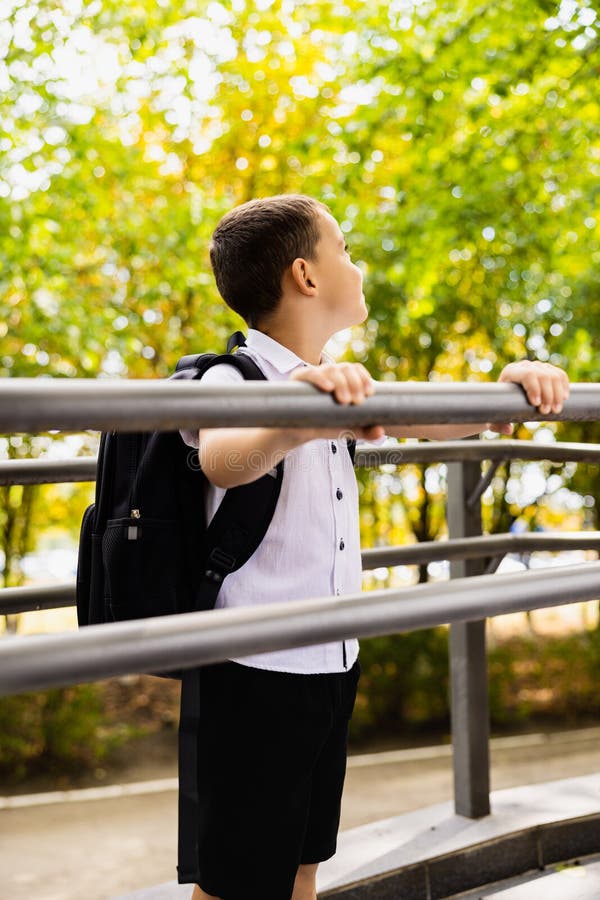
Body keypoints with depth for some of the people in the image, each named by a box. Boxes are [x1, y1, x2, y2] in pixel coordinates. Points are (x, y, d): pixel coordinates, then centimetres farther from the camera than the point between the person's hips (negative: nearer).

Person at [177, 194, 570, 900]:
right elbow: (224, 462, -39)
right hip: (255, 673, -8)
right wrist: (292, 425, -60)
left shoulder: (338, 388, 9)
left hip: (332, 663, 8)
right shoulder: (233, 380, -17)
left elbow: (427, 423, 16)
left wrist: (509, 387, -4)